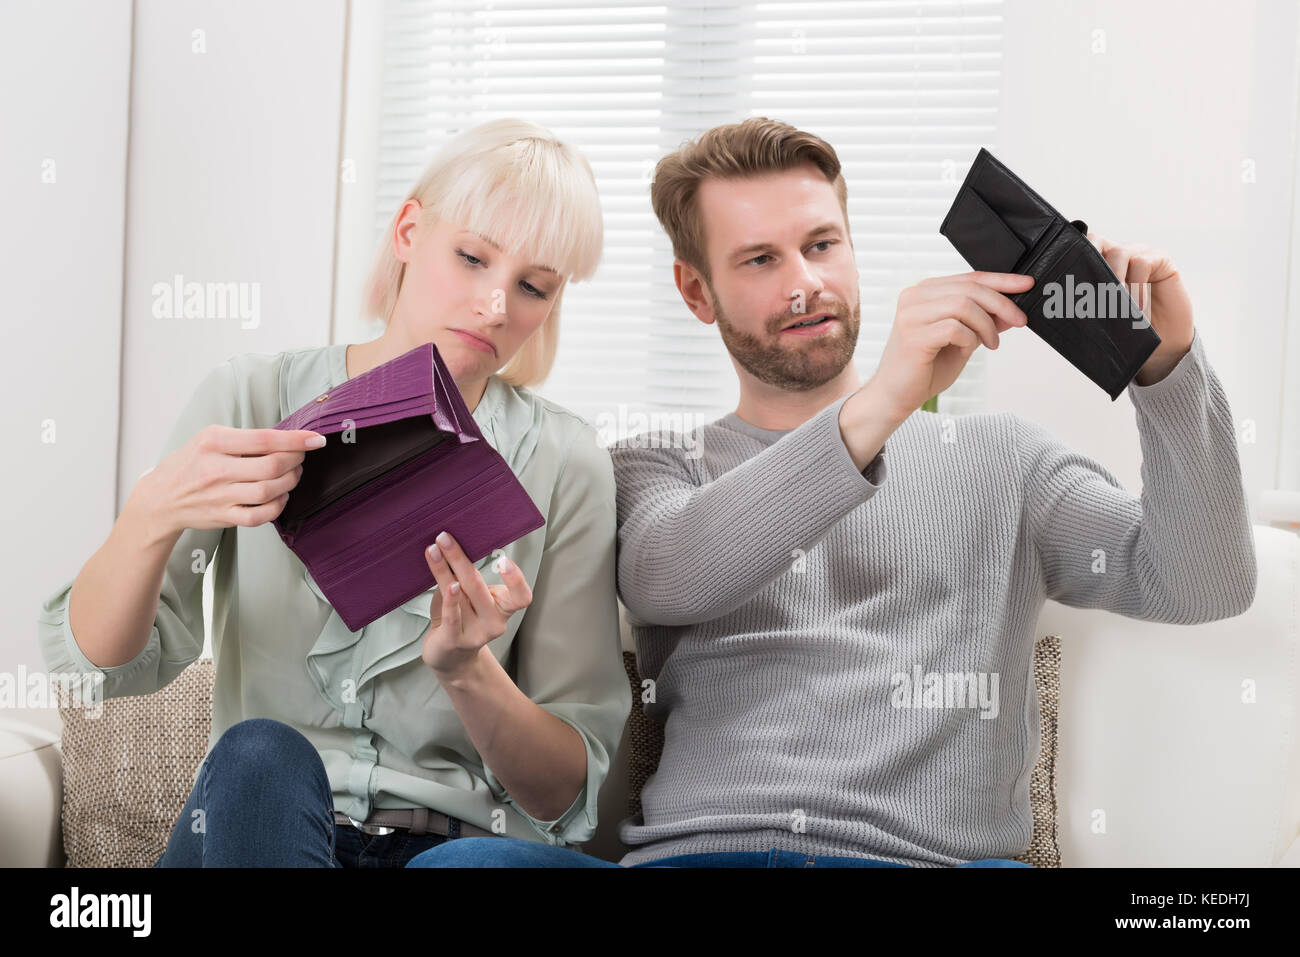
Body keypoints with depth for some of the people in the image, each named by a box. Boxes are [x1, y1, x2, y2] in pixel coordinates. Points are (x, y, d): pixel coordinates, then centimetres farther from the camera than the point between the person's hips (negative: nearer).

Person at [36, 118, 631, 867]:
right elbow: (98, 659, -5)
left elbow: (568, 793, -2)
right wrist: (153, 515, -25)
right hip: (254, 820, 2)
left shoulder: (565, 466, -2)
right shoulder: (251, 402, 0)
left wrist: (468, 671, -23)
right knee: (259, 756, -31)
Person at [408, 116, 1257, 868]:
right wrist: (876, 410, -19)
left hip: (926, 850, -1)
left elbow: (1203, 585, 7)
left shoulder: (995, 457, 19)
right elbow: (664, 580, -7)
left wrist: (1166, 366, -8)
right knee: (460, 859, -28)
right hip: (690, 844, 2)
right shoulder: (654, 469, 18)